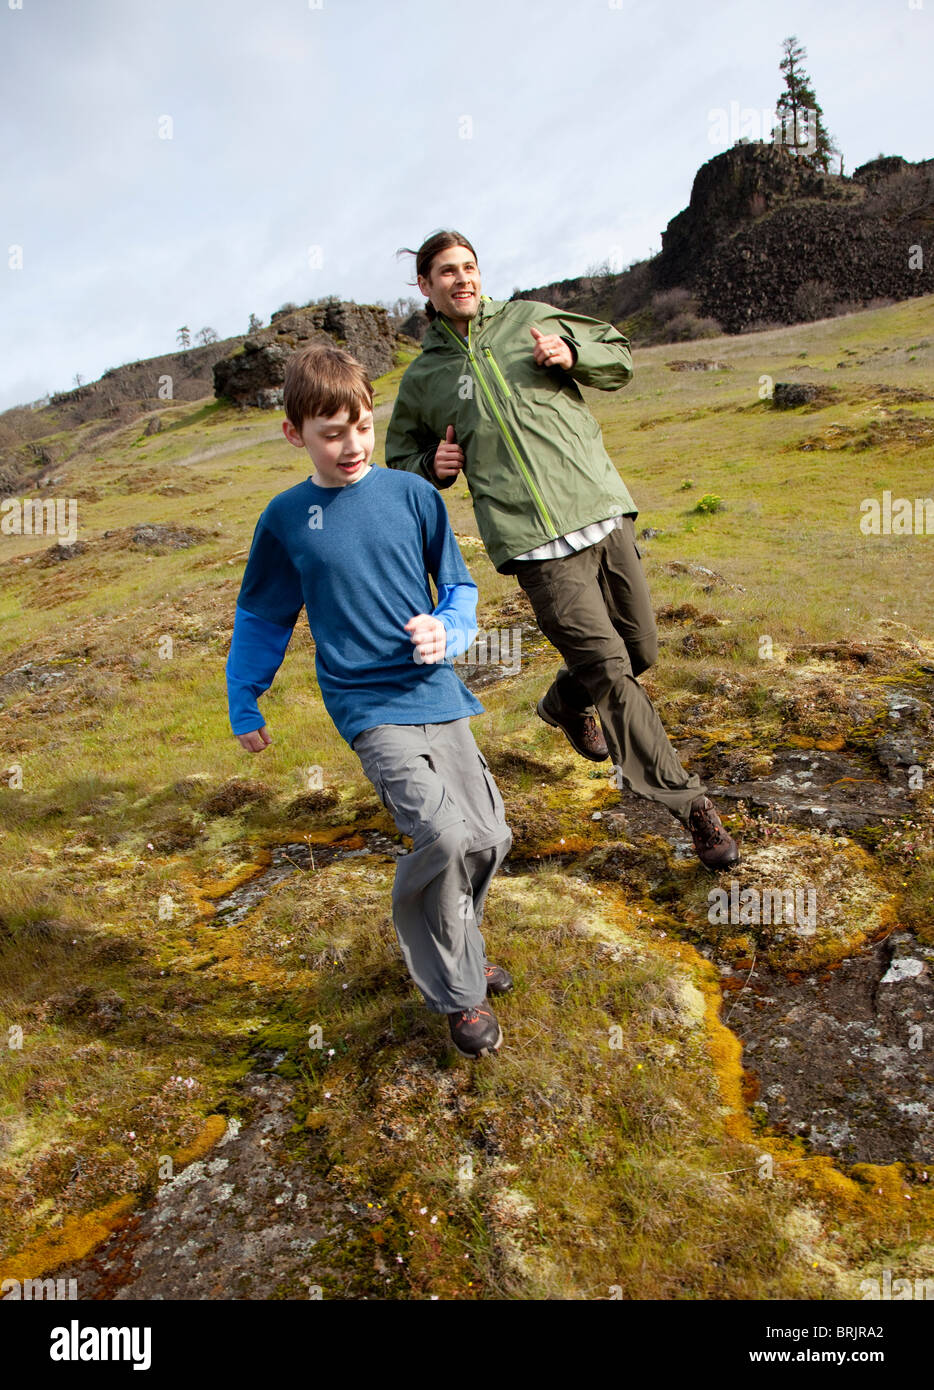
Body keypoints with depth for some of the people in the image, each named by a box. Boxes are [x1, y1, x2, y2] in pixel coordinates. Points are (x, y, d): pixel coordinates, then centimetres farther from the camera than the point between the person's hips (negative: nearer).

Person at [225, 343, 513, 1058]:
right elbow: (261, 620, 12)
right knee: (444, 835, -21)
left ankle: (451, 948, 37)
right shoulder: (286, 518, 0)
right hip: (368, 706, -3)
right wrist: (244, 706, 16)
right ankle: (456, 993, 4)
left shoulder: (411, 493, 2)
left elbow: (459, 585, 10)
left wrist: (448, 632, -11)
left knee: (489, 837, 6)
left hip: (437, 693, 3)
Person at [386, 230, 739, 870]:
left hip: (604, 512, 3)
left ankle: (566, 703, 43)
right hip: (534, 544, -3)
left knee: (640, 650, 12)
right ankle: (691, 803, 1)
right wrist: (433, 468, 2)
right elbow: (402, 458, 24)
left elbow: (620, 356, 20)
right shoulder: (422, 377, 12)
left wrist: (572, 356, -2)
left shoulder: (531, 318, 14)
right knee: (609, 669, -11)